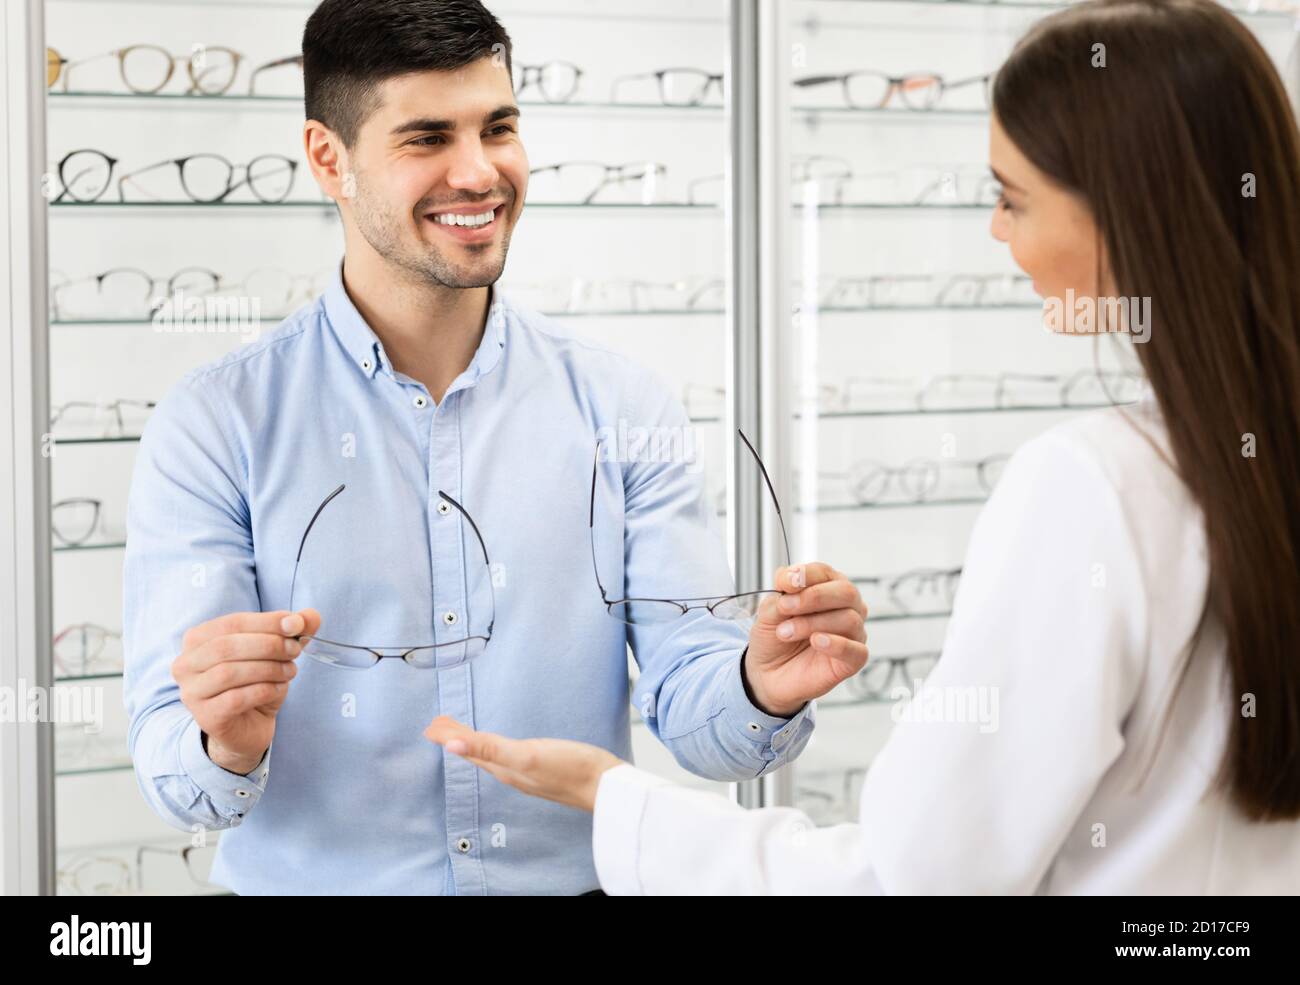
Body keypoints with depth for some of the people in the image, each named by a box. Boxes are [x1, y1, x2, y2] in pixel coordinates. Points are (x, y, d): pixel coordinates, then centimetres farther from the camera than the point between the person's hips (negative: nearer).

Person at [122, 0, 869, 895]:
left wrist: (762, 693, -22)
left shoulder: (626, 413, 2)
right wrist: (227, 748, -28)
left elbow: (691, 714, -2)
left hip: (582, 875, 1)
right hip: (324, 883, 0)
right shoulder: (217, 429, -4)